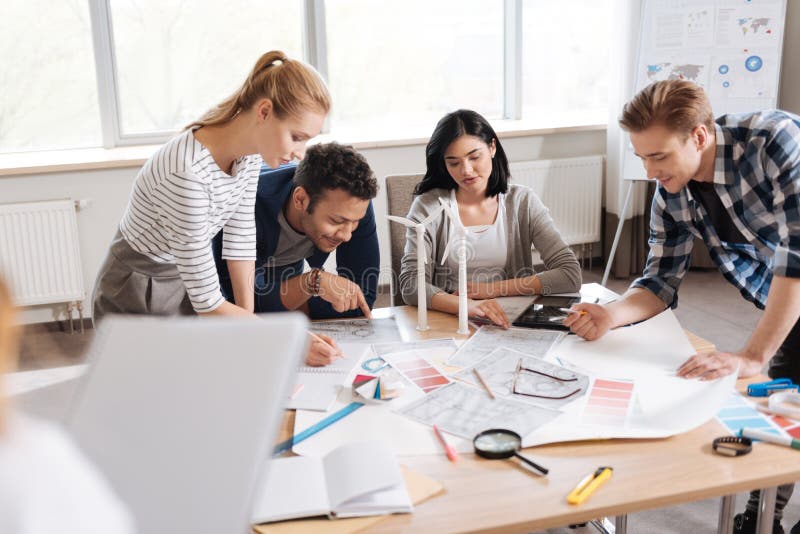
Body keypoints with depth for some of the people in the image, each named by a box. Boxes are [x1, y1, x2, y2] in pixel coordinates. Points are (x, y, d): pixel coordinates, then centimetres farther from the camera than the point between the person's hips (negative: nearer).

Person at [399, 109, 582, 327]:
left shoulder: (522, 202, 3)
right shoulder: (427, 206, -1)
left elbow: (571, 276, -4)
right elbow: (410, 286, -13)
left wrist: (492, 289, -11)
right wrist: (467, 305, -31)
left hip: (509, 323, 1)